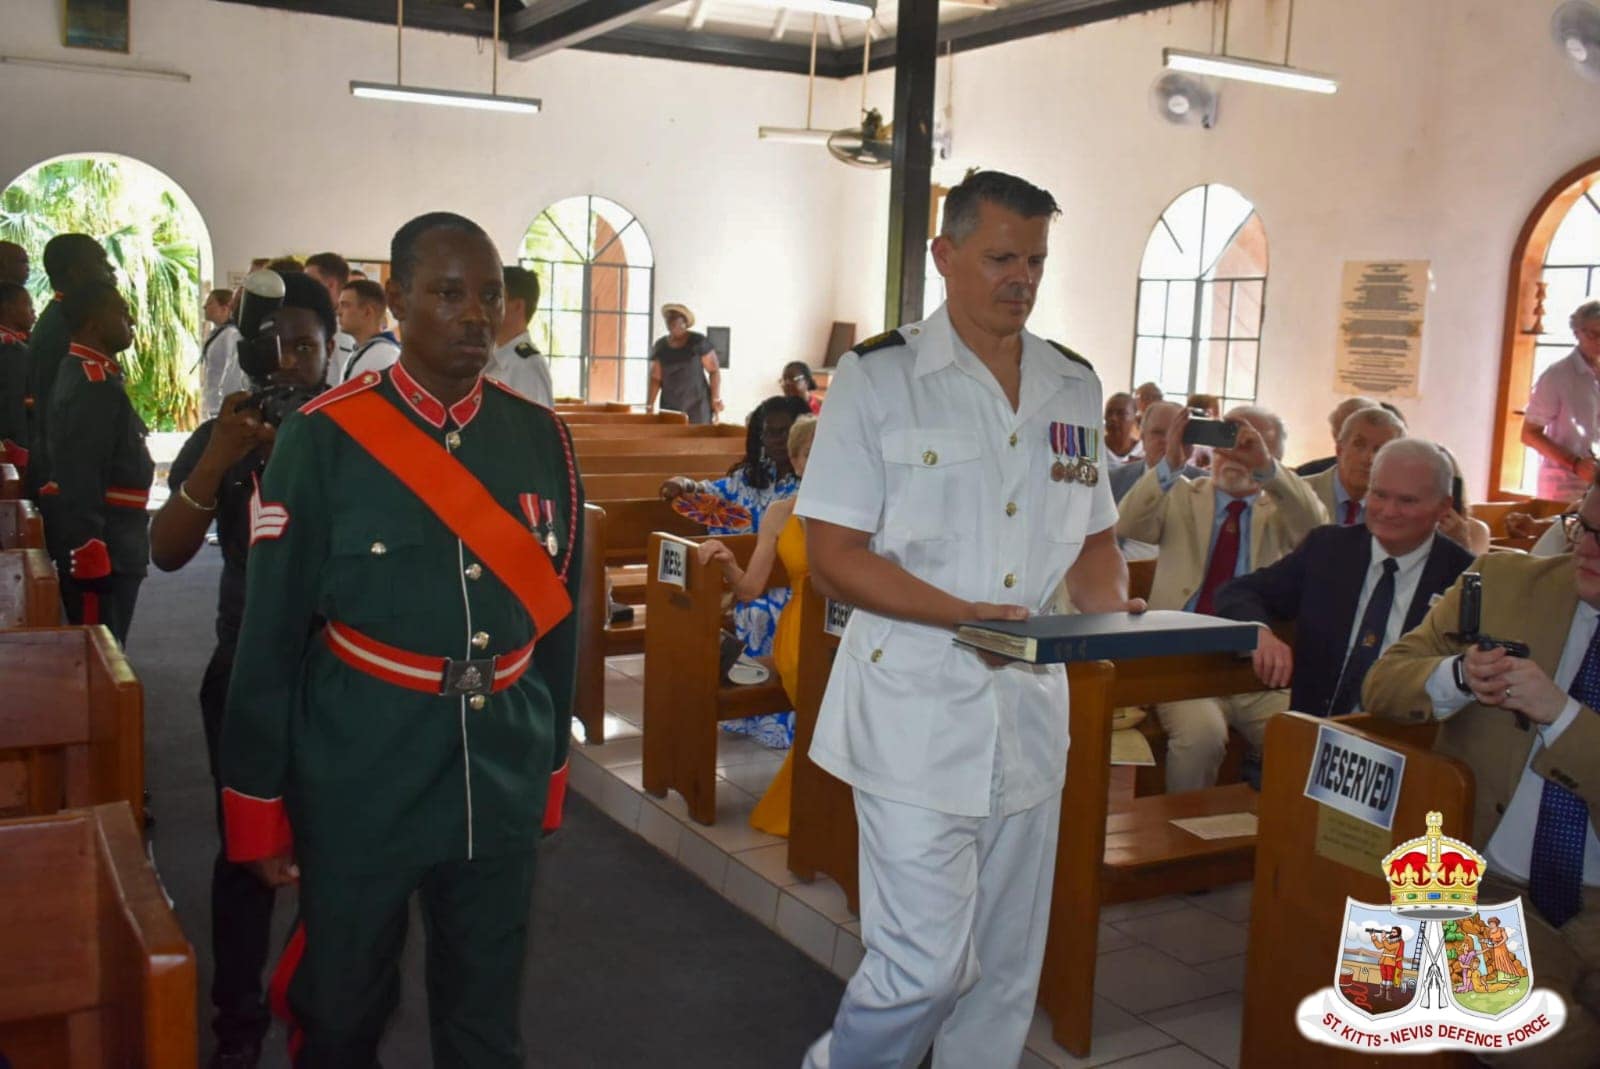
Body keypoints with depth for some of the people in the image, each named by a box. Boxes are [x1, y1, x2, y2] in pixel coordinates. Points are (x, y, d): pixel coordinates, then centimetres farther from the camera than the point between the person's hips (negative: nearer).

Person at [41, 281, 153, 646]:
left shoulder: (86, 374, 14)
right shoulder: (94, 386, -19)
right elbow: (79, 478, -24)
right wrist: (91, 554, -25)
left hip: (108, 543, 10)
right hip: (100, 547, -10)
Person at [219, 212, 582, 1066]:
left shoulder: (541, 437, 0)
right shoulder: (324, 438, -10)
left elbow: (556, 611, 7)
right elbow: (271, 633, -7)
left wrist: (552, 764, 11)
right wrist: (259, 803, -3)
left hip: (502, 783, 3)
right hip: (359, 785, -2)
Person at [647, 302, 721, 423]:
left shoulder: (699, 342, -4)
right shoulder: (660, 346, 7)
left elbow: (714, 371, -3)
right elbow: (656, 378, 9)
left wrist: (716, 399, -11)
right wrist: (650, 404, 0)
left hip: (697, 404, -3)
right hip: (669, 405, 3)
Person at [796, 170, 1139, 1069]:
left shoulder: (1075, 387, 10)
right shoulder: (878, 378, -6)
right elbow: (834, 556, -10)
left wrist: (1112, 607, -5)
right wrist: (965, 614, -22)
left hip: (1032, 710, 6)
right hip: (916, 713, -5)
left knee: (1007, 968, 14)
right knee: (927, 962, -6)